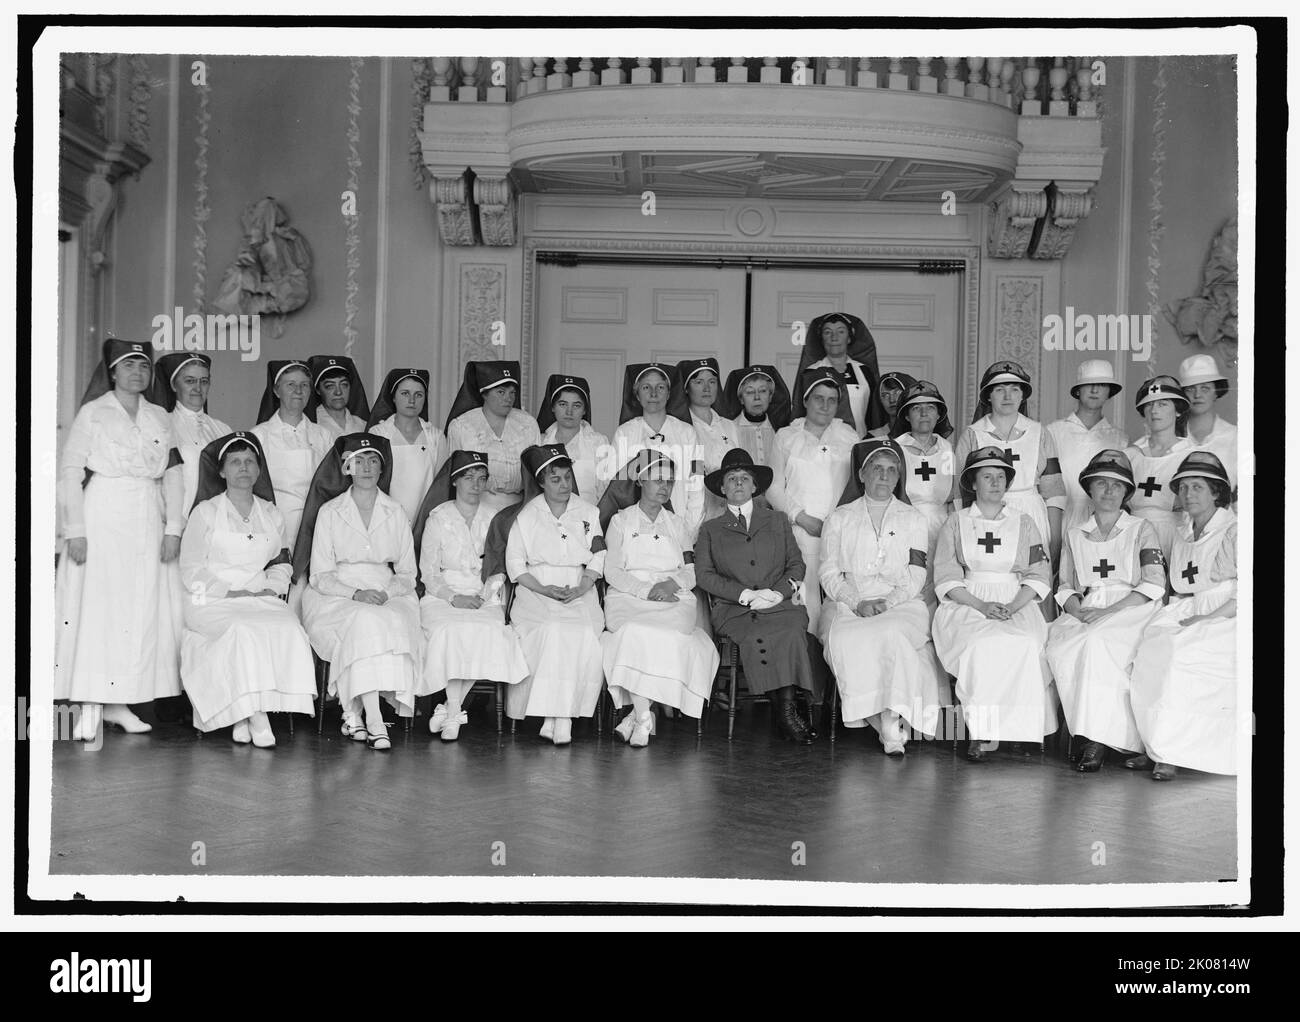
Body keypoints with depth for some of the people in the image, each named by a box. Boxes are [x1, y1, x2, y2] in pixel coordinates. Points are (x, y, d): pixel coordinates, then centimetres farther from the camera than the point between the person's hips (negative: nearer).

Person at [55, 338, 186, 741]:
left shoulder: (160, 418, 13)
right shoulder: (92, 414, 2)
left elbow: (173, 476, 10)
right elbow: (70, 471, -3)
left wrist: (173, 528, 0)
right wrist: (76, 530, -11)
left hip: (148, 526, 4)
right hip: (102, 521, -4)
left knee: (143, 610, 2)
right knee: (97, 608, -7)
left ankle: (118, 703, 9)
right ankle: (90, 707, -3)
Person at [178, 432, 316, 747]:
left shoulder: (272, 515, 19)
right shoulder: (205, 512, 8)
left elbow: (283, 564, 21)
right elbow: (191, 570, 3)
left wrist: (269, 588, -1)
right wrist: (227, 591, -10)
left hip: (263, 600, 3)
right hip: (213, 602, -3)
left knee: (289, 631, -29)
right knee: (243, 631, -36)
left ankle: (243, 716, -27)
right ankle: (254, 716, -31)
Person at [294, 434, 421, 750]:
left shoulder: (395, 513, 12)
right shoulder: (329, 512, 6)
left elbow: (407, 575, 10)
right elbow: (319, 576, 0)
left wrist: (386, 592, -12)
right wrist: (355, 594, -17)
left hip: (388, 596, 2)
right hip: (336, 597, -2)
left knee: (397, 623, -32)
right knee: (365, 622, -35)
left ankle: (354, 712, -26)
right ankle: (374, 720, -38)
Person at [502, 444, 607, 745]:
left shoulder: (589, 512, 13)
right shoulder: (527, 515, 7)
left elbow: (598, 558, 9)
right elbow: (515, 564, 4)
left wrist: (581, 588, -10)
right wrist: (544, 589, -11)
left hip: (580, 593, 1)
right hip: (536, 591, -1)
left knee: (587, 633, -28)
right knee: (551, 631, -32)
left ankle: (564, 715, -23)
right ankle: (556, 716, -25)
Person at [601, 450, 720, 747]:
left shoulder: (676, 524, 22)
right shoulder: (620, 521, 14)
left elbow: (691, 573, 14)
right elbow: (611, 571, 3)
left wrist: (672, 584, -9)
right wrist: (645, 589, -12)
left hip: (673, 600, 2)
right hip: (628, 599, -1)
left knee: (667, 634, -32)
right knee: (635, 633, -35)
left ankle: (638, 714, -25)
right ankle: (644, 716, -30)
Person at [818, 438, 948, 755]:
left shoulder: (913, 519, 18)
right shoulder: (839, 518, 17)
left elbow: (915, 577, 7)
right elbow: (829, 574, 7)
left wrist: (887, 601, -13)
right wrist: (858, 602, -11)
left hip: (902, 604, 0)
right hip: (847, 604, 0)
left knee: (892, 634, -36)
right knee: (845, 638, -34)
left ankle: (891, 717, -32)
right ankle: (887, 724, -28)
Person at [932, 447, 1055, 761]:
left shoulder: (1024, 523, 18)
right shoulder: (956, 522, 14)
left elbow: (1039, 576, 10)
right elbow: (946, 578, 4)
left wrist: (1011, 607, -9)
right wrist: (981, 606, -12)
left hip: (1017, 606, 1)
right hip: (965, 604, -1)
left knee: (1024, 644, -32)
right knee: (981, 643, -35)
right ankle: (980, 732, -27)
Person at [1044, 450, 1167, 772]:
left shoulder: (1141, 530, 11)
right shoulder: (1074, 536, 21)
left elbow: (1153, 585, -1)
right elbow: (1065, 588, 18)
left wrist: (1108, 611, -13)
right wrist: (1079, 612, -6)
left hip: (1131, 610, -3)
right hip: (1085, 614, 3)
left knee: (1096, 641, -36)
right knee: (1058, 646, -31)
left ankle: (1097, 738, -31)